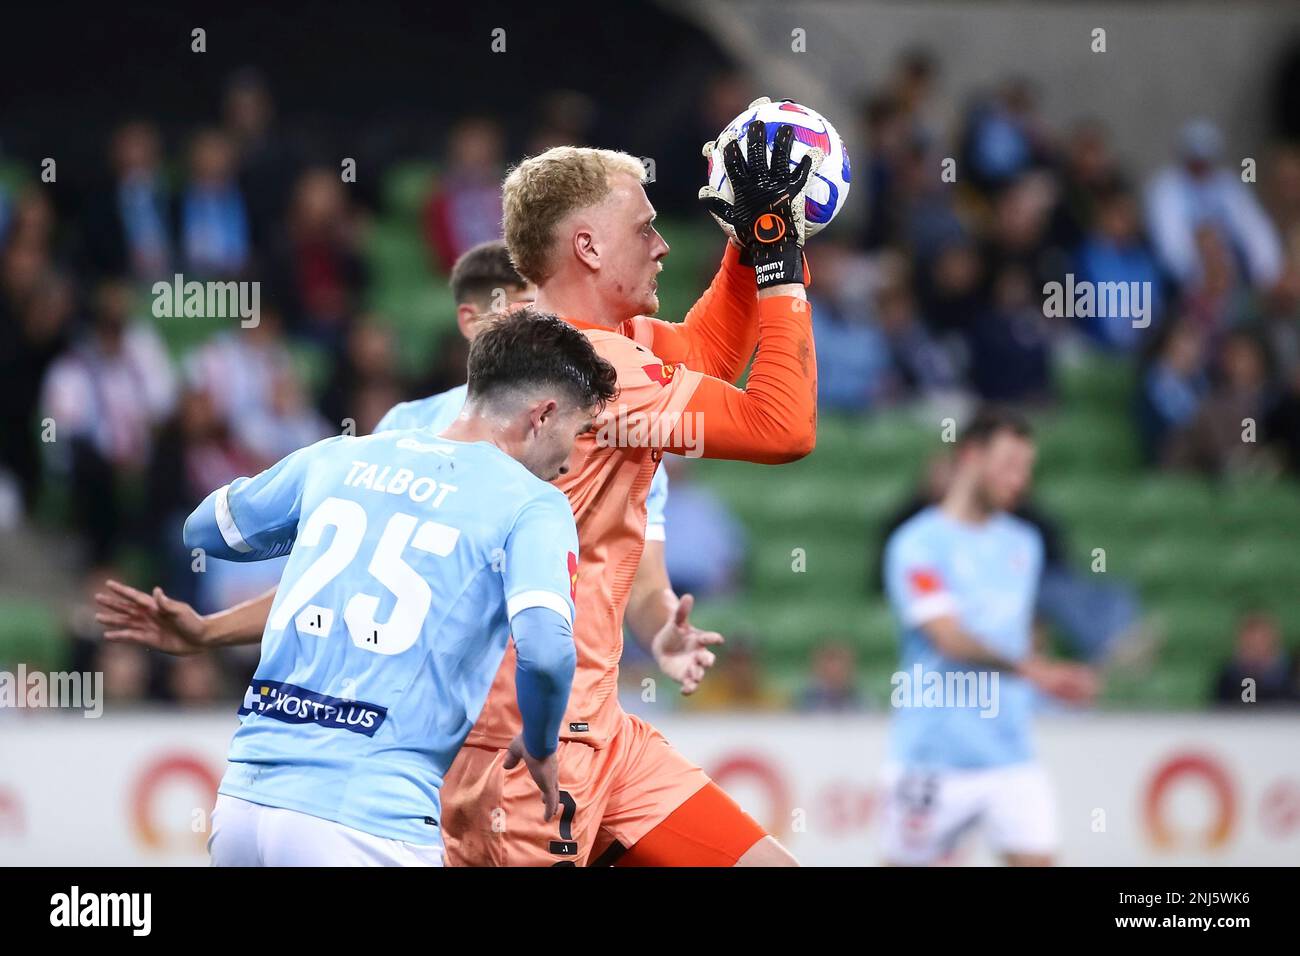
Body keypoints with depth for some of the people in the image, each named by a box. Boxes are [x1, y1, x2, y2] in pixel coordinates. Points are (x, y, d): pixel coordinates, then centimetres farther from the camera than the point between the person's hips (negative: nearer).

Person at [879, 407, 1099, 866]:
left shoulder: (1024, 544, 13)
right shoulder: (919, 544, -10)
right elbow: (949, 638, -23)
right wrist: (1031, 669, -34)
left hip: (1009, 754, 5)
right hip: (934, 755, -5)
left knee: (1034, 858, -9)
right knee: (907, 862, 4)